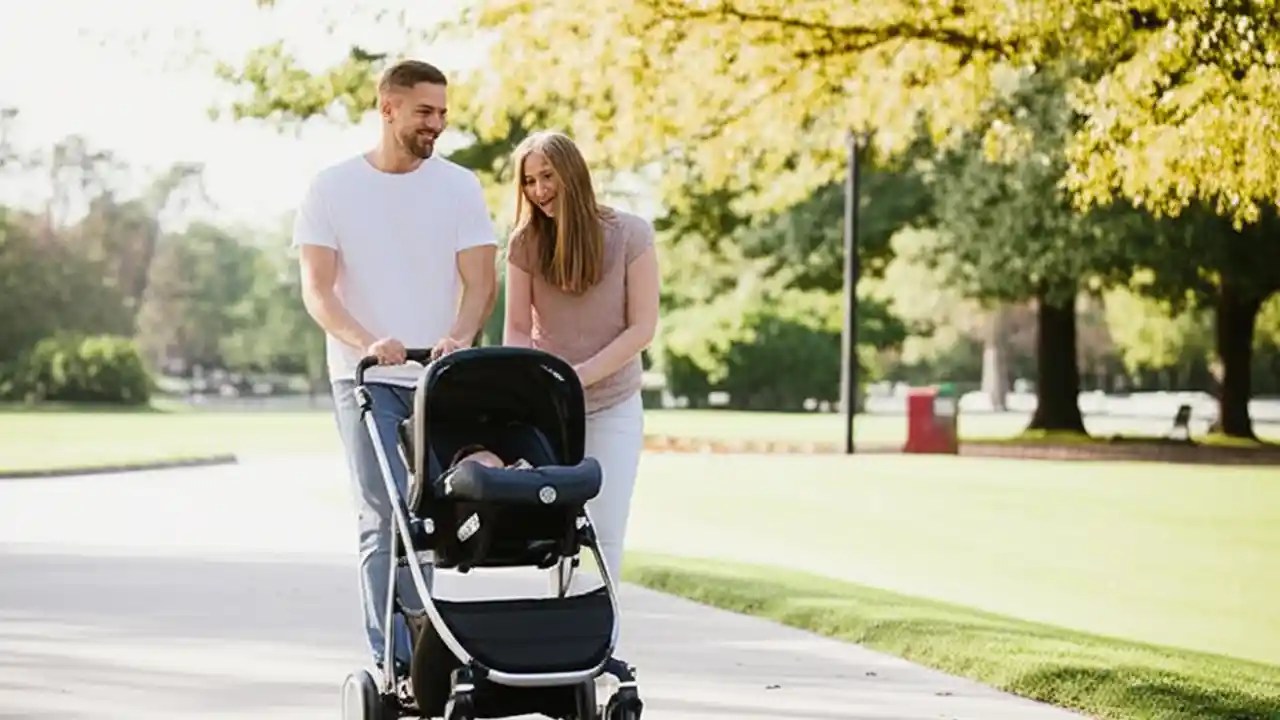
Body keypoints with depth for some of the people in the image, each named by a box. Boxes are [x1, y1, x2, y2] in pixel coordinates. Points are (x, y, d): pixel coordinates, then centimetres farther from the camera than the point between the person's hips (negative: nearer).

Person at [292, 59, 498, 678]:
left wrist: (460, 336, -24)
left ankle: (419, 643, 21)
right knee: (384, 517, -10)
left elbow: (480, 281, -3)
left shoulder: (459, 186, 4)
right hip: (366, 376, -2)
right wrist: (367, 343, -24)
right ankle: (395, 661, -12)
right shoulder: (333, 187, 0)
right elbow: (317, 289, -6)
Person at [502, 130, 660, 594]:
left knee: (606, 532, -5)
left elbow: (643, 327, -10)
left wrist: (581, 374, -19)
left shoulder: (629, 234, -9)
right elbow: (517, 329, -1)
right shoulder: (526, 242, -3)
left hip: (614, 406, -2)